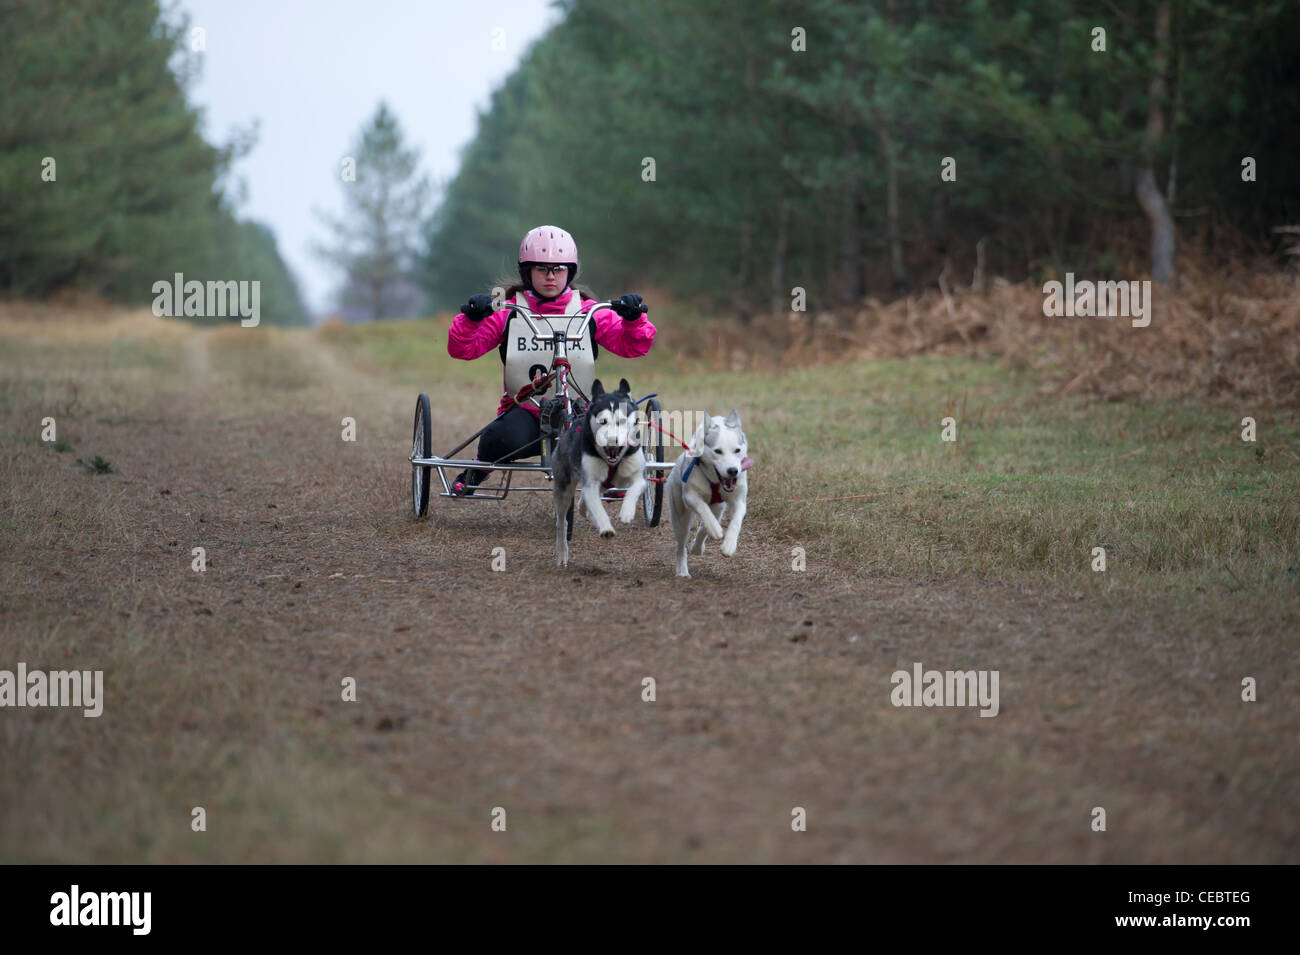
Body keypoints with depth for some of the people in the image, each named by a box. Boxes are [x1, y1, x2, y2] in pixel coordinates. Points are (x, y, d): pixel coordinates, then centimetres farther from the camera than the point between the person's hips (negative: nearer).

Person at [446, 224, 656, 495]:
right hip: (524, 410, -1)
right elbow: (462, 349, -2)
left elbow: (633, 346, 2)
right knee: (507, 440, -37)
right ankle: (480, 467, 2)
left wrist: (634, 318, -17)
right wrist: (470, 318, -20)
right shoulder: (507, 313, 4)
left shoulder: (589, 312, 7)